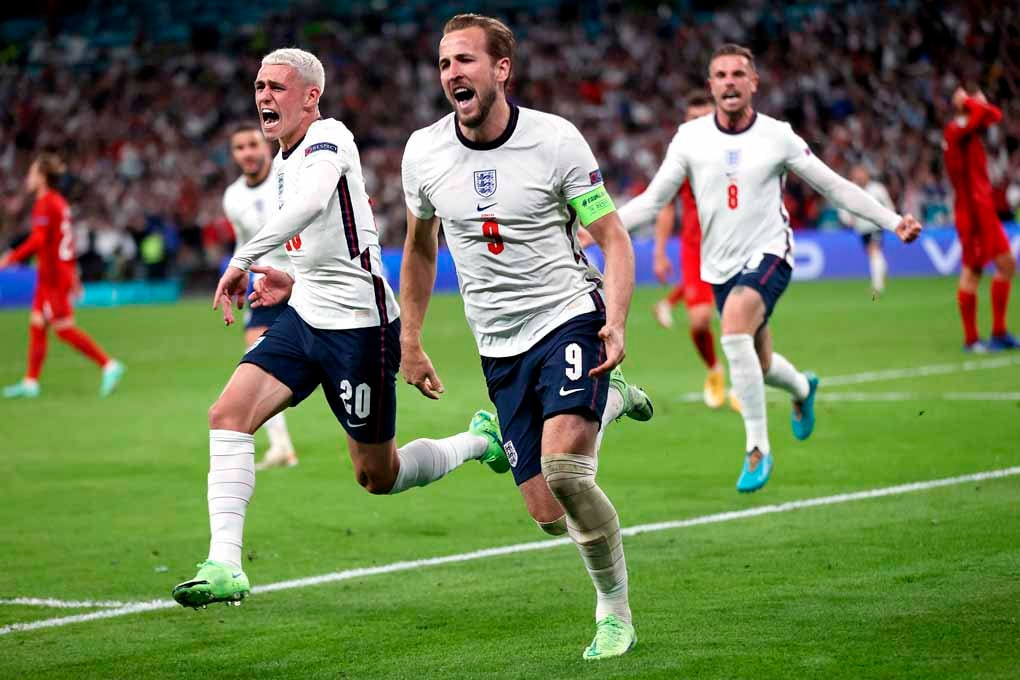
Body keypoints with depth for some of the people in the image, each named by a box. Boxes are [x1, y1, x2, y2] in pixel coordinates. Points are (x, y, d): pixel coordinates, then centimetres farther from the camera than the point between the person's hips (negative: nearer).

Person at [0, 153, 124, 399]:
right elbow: (68, 241, 20)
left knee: (63, 328, -8)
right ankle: (30, 383, 13)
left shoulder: (45, 204, -14)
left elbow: (37, 241, -25)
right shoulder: (59, 202, 15)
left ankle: (109, 365, -9)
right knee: (36, 324, 11)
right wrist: (73, 275, 24)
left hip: (54, 276, -10)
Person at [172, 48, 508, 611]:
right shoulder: (284, 163, 14)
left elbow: (313, 201, -39)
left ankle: (482, 440, 31)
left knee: (377, 477, 4)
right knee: (227, 415, -13)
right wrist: (294, 283, 11)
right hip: (305, 316, 8)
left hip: (359, 326, -8)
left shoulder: (328, 138, -15)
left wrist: (243, 259, -40)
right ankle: (224, 566, -15)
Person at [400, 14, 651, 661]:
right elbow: (420, 248, 17)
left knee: (563, 468, -27)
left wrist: (615, 322, -22)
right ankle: (606, 403, 31)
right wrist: (410, 342, 17)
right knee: (549, 515, -2)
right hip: (501, 348, 4)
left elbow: (613, 238, -6)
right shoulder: (424, 152, 0)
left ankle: (615, 612, -5)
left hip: (569, 317, -4)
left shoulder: (555, 140, -11)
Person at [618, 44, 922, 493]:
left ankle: (757, 448, -20)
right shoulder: (690, 137, -2)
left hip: (768, 254, -4)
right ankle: (803, 389, 51)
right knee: (760, 367, 11)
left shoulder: (777, 136, -5)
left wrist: (893, 221, -2)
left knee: (734, 329, -31)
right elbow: (652, 202, 1)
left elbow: (835, 187, 3)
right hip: (720, 265, 4)